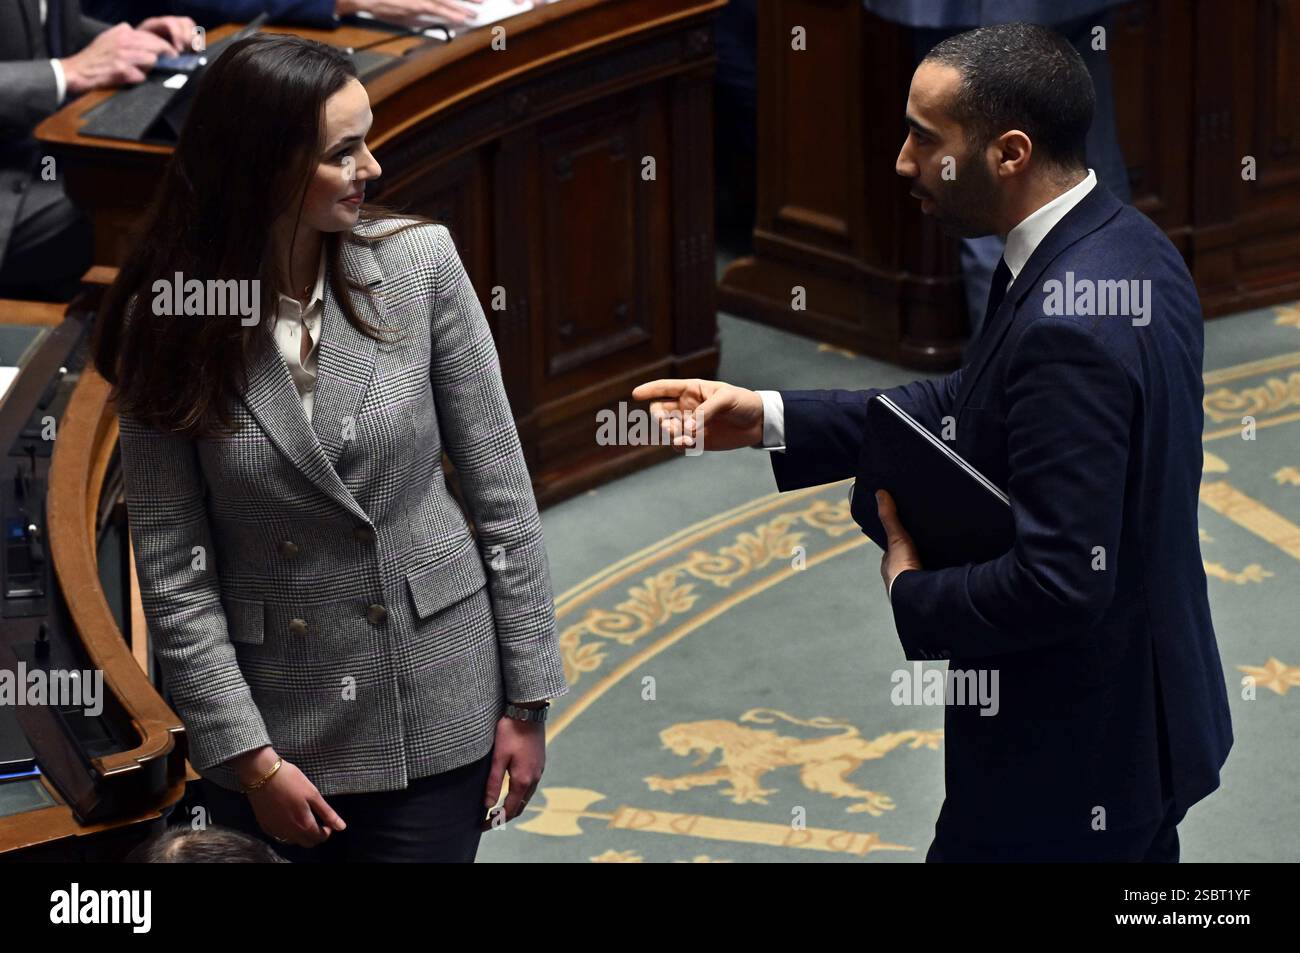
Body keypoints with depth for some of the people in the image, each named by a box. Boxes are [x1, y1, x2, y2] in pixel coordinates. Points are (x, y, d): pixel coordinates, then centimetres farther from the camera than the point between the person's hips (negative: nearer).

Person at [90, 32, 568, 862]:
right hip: (274, 723, 0)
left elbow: (501, 491, -3)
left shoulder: (419, 262, -8)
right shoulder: (167, 315, -9)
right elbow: (172, 566, -7)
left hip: (434, 715, 0)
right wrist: (252, 758, -10)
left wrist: (527, 700, -2)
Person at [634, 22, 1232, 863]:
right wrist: (769, 420, 1)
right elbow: (970, 407, 8)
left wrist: (912, 594, -13)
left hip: (1069, 759, -9)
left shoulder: (1070, 327, -30)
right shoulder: (1124, 243, 1)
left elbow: (1057, 582, -32)